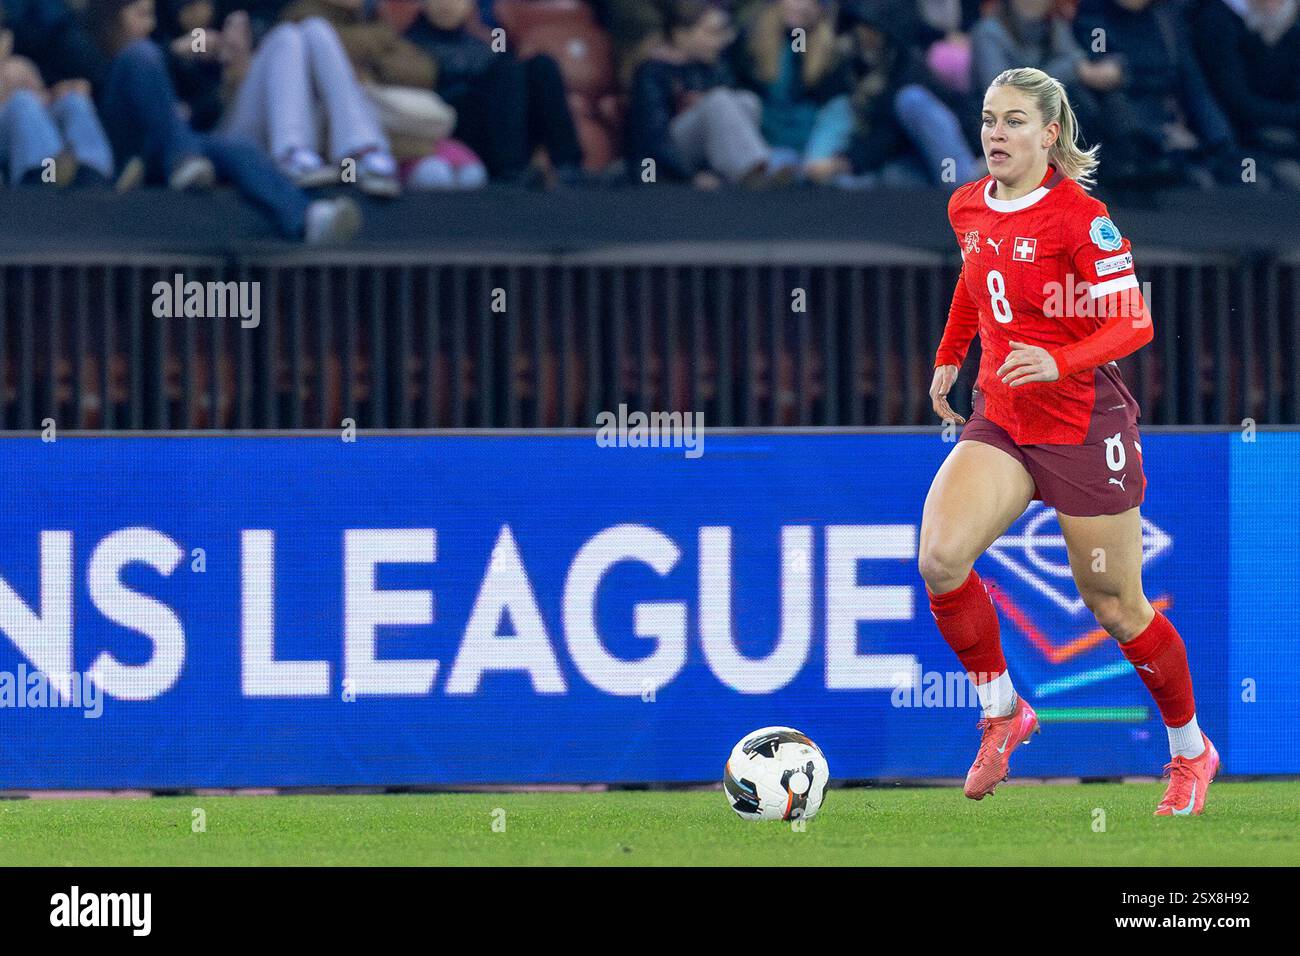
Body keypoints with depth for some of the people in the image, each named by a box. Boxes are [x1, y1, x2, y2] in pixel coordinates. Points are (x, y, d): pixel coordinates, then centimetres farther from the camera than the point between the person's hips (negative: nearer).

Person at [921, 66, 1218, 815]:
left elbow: (1135, 324, -18)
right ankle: (1002, 712, -1)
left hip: (1083, 425, -5)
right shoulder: (969, 208, 3)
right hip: (1000, 421, 5)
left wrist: (1058, 363, -32)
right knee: (941, 558, -20)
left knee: (1115, 606, 5)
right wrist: (950, 355, 25)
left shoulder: (1080, 216, -16)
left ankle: (1191, 749, 26)